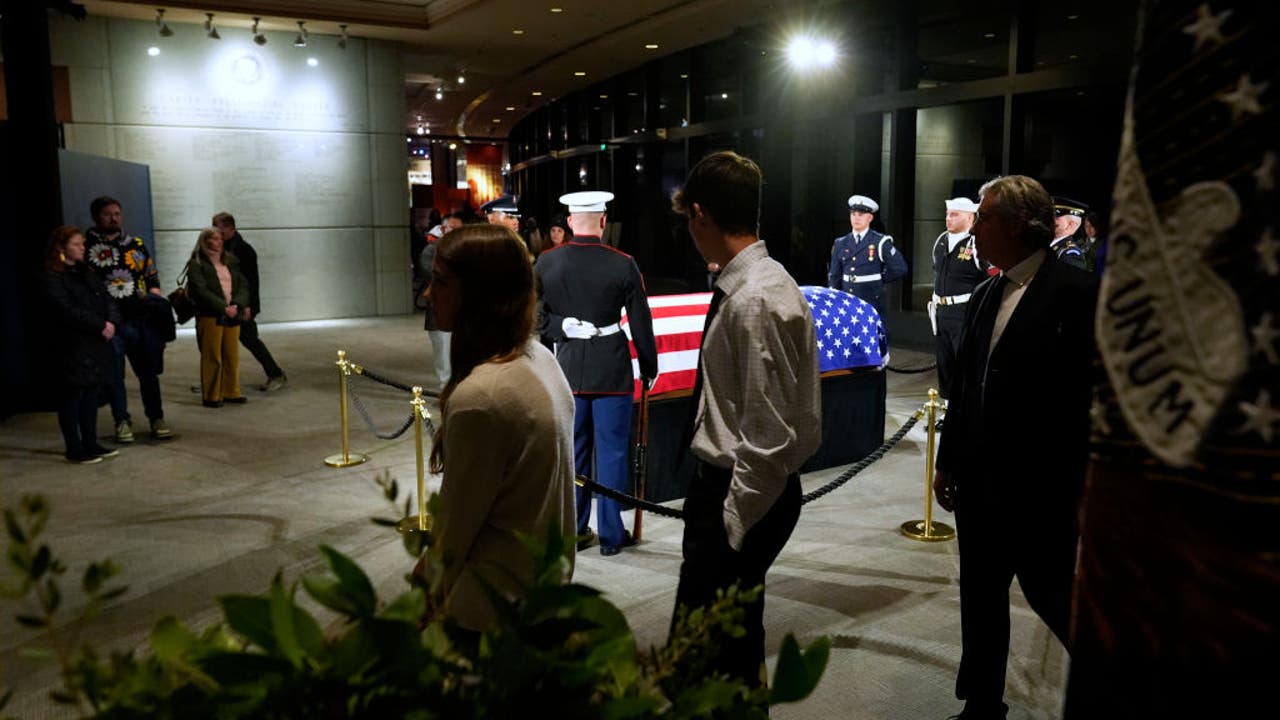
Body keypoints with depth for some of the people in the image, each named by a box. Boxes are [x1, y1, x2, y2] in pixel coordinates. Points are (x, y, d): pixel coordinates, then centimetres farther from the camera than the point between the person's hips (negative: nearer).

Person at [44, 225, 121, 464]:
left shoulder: (87, 273, 15)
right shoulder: (53, 277, -8)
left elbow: (107, 299, 10)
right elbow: (68, 310, -18)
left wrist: (112, 322, -9)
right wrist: (100, 326, -18)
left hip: (98, 346, 7)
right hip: (73, 347, -7)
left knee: (92, 395, 12)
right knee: (72, 397, 2)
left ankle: (90, 443, 21)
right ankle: (74, 449, 9)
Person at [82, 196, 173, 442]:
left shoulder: (137, 244, 14)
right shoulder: (85, 246, 1)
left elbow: (153, 278, 19)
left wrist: (153, 298, 0)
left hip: (142, 320, 3)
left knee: (149, 371, 8)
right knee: (114, 374, 5)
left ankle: (157, 419, 18)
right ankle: (122, 421, 18)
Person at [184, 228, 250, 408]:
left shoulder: (231, 261, 15)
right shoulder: (196, 264, -2)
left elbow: (243, 284, 10)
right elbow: (201, 291, -12)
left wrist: (238, 304, -9)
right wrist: (224, 308, -18)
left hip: (232, 316, 5)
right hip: (210, 317, -5)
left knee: (232, 356, 7)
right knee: (212, 357, -1)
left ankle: (231, 392, 17)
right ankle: (211, 396, 7)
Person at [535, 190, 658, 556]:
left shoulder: (546, 262, -3)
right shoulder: (623, 264, -9)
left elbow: (536, 316, 0)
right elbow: (641, 322, -4)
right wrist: (649, 367, 6)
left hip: (568, 365, 3)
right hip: (611, 368, -3)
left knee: (574, 448, 13)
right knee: (611, 449, 6)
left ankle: (574, 530, 22)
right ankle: (611, 533, 13)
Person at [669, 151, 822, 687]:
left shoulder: (756, 300, -23)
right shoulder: (744, 285, 8)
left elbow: (769, 435, -23)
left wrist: (733, 527, -16)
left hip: (742, 495, -10)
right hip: (724, 483, 10)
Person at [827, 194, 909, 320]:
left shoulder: (880, 242, -3)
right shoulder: (840, 244, 9)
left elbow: (900, 269, -3)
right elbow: (834, 276, 11)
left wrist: (878, 280, 1)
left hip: (872, 306, -4)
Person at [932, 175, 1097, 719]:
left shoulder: (1076, 292, -12)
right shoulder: (985, 295, 10)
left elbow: (1089, 395, -15)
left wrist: (1081, 487, -15)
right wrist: (947, 461, 16)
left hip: (1038, 488, -7)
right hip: (979, 481, 7)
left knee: (1052, 595, 5)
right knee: (980, 597, 16)